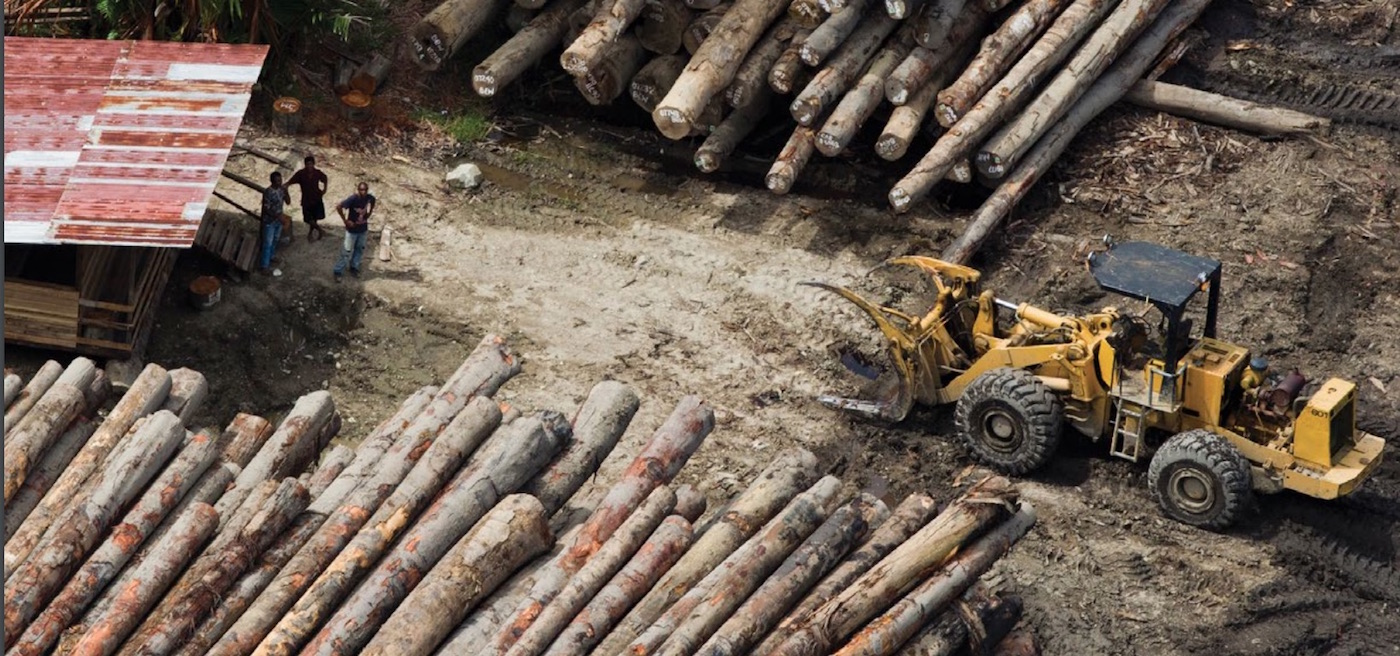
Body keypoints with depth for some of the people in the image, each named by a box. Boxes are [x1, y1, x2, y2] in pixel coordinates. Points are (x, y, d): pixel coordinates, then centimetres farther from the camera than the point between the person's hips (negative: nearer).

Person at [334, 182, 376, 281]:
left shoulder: (370, 198, -12)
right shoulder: (353, 199, -27)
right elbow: (338, 207, -24)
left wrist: (367, 216, 4)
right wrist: (345, 221, -19)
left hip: (363, 229, 5)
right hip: (352, 229, -5)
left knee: (360, 249, 17)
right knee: (347, 251, 0)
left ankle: (354, 268, 37)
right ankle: (338, 272, 11)